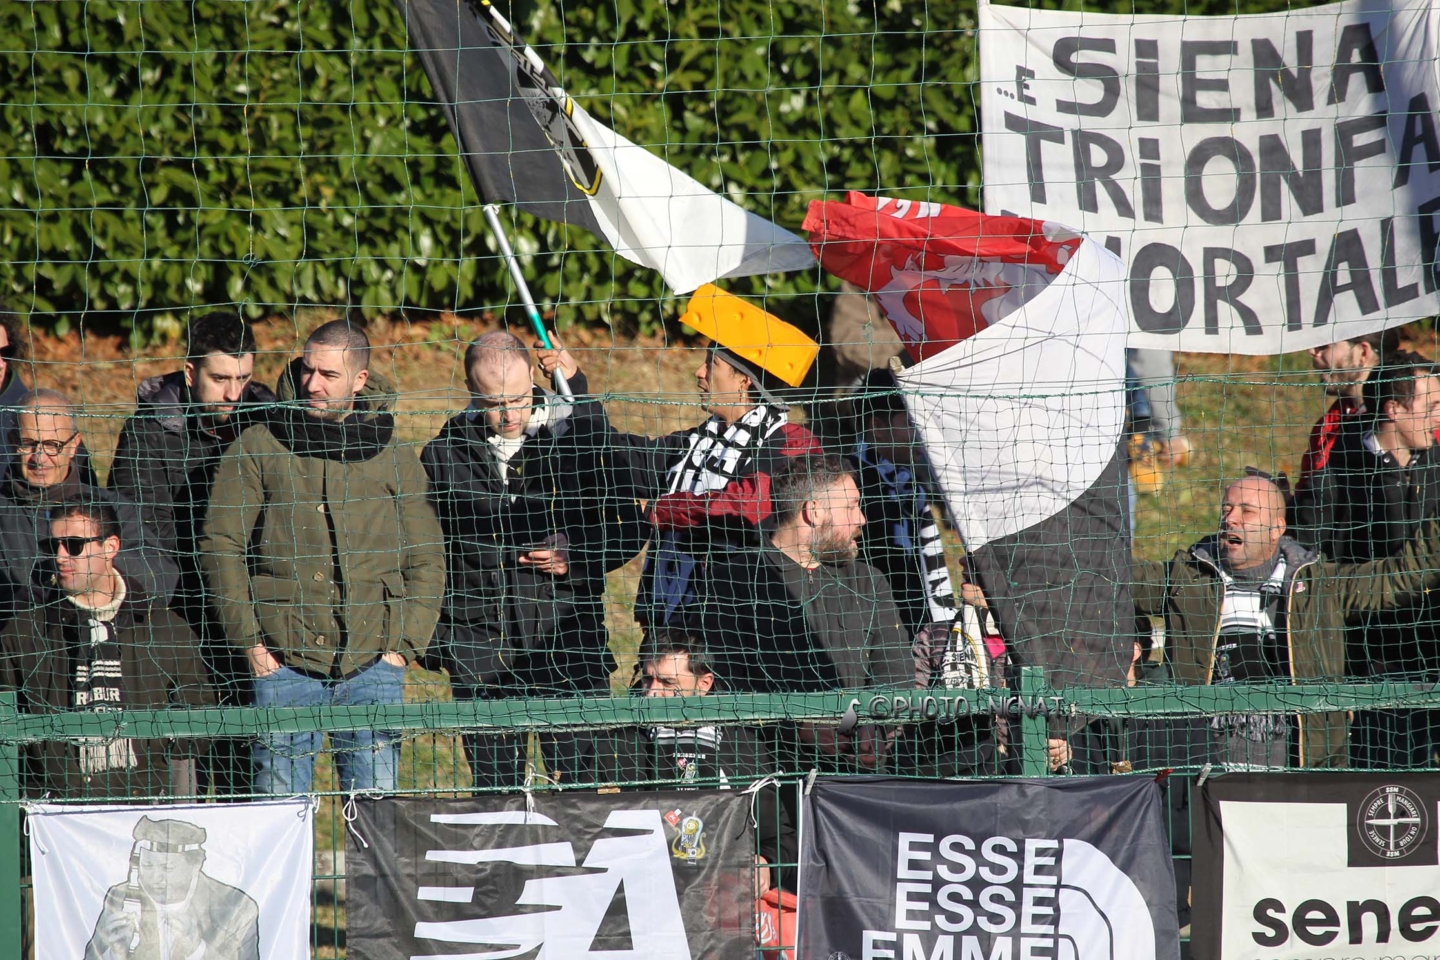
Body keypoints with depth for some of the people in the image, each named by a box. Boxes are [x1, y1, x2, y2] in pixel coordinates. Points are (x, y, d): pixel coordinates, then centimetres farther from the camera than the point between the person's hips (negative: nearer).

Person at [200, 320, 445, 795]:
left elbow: (427, 563, 15)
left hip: (372, 664, 1)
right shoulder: (258, 448, 6)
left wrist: (404, 644, 2)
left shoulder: (395, 460, 11)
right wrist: (249, 640, -3)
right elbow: (221, 546, 4)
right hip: (284, 664, -1)